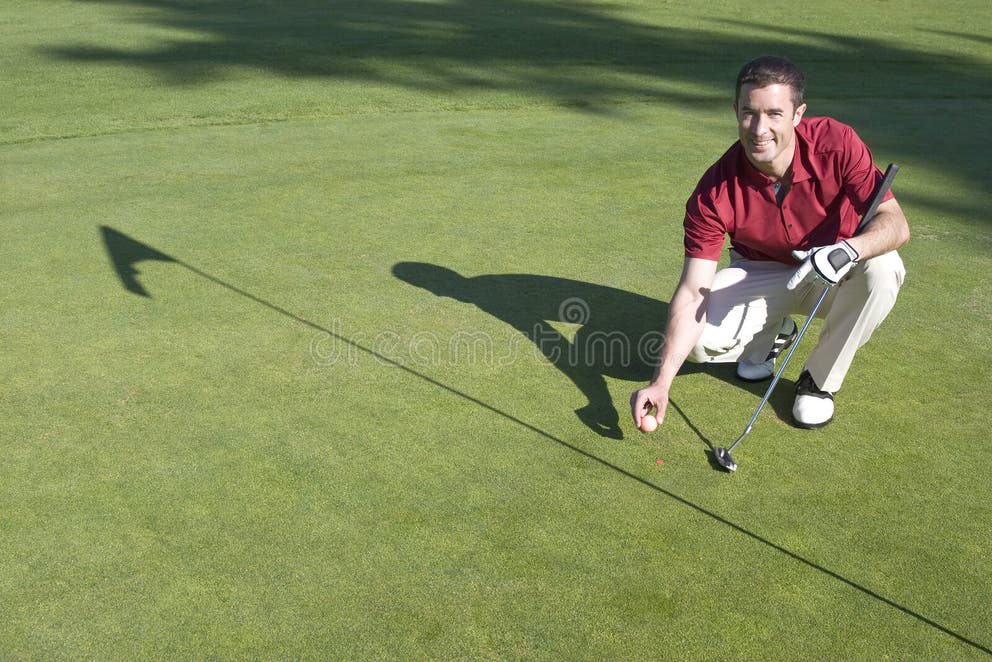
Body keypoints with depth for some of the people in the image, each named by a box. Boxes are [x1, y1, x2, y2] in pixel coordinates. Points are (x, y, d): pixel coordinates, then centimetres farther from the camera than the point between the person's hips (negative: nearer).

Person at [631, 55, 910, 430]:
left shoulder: (837, 144, -26)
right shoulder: (716, 192, -26)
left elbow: (896, 223, -24)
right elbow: (692, 292, -28)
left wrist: (848, 249, -50)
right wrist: (661, 382, -39)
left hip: (836, 275, 1)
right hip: (760, 273, 0)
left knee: (883, 268, -33)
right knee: (700, 337, -26)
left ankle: (820, 381, -10)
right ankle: (772, 333, 12)